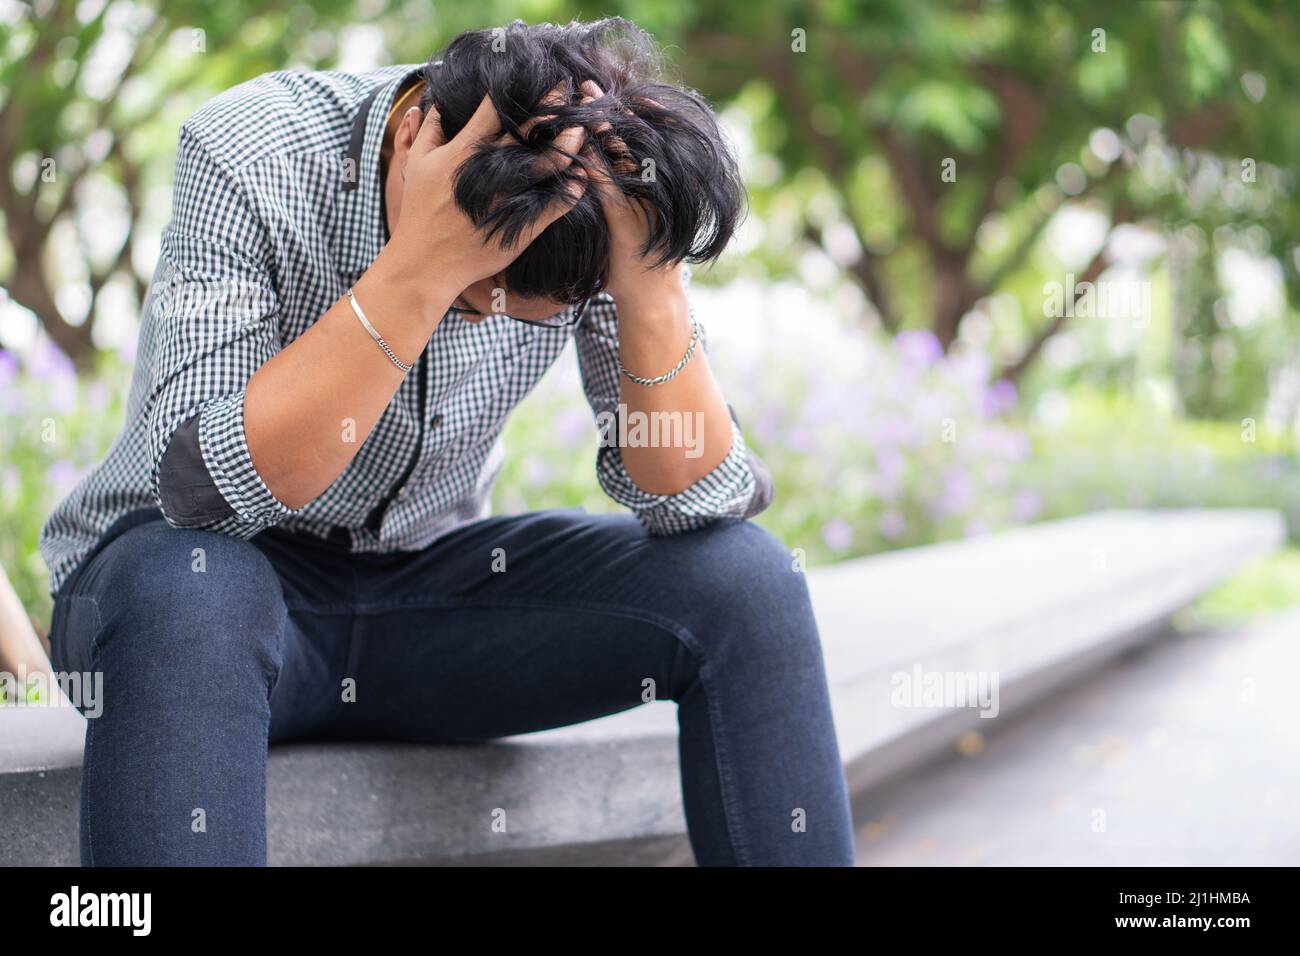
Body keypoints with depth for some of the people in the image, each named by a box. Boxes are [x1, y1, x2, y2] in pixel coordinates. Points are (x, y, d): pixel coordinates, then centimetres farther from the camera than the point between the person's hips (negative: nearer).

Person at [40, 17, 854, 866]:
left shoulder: (601, 220, -14)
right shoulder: (249, 157, -24)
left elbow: (700, 504, -16)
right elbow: (205, 486, -34)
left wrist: (653, 291, -32)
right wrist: (419, 271, -41)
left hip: (422, 584, 3)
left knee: (744, 581, -17)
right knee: (192, 592, -40)